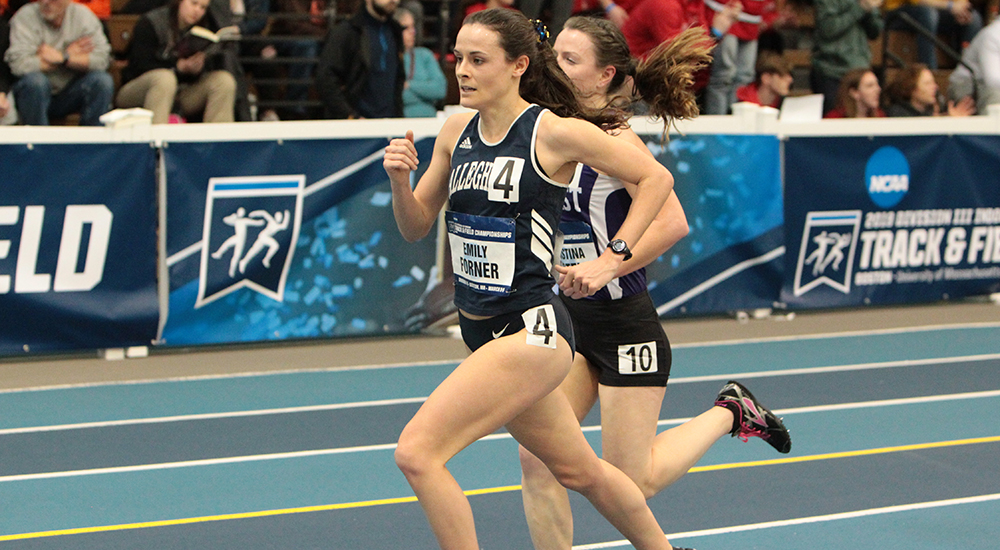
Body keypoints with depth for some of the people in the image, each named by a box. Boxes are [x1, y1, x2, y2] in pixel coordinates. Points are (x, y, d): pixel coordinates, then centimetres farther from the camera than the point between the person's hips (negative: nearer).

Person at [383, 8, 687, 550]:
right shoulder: (457, 130, 6)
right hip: (482, 330, 8)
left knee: (416, 451, -18)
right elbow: (416, 227, 13)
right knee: (580, 471, 21)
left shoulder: (554, 131, -12)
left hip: (531, 328, -8)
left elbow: (655, 178, -3)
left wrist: (611, 260, -7)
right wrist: (399, 180, -7)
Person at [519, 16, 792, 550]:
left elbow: (672, 223, -26)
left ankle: (729, 413, 23)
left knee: (631, 483, 2)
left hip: (624, 324, -7)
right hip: (569, 317, 7)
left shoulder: (616, 140, -16)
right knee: (535, 458, -5)